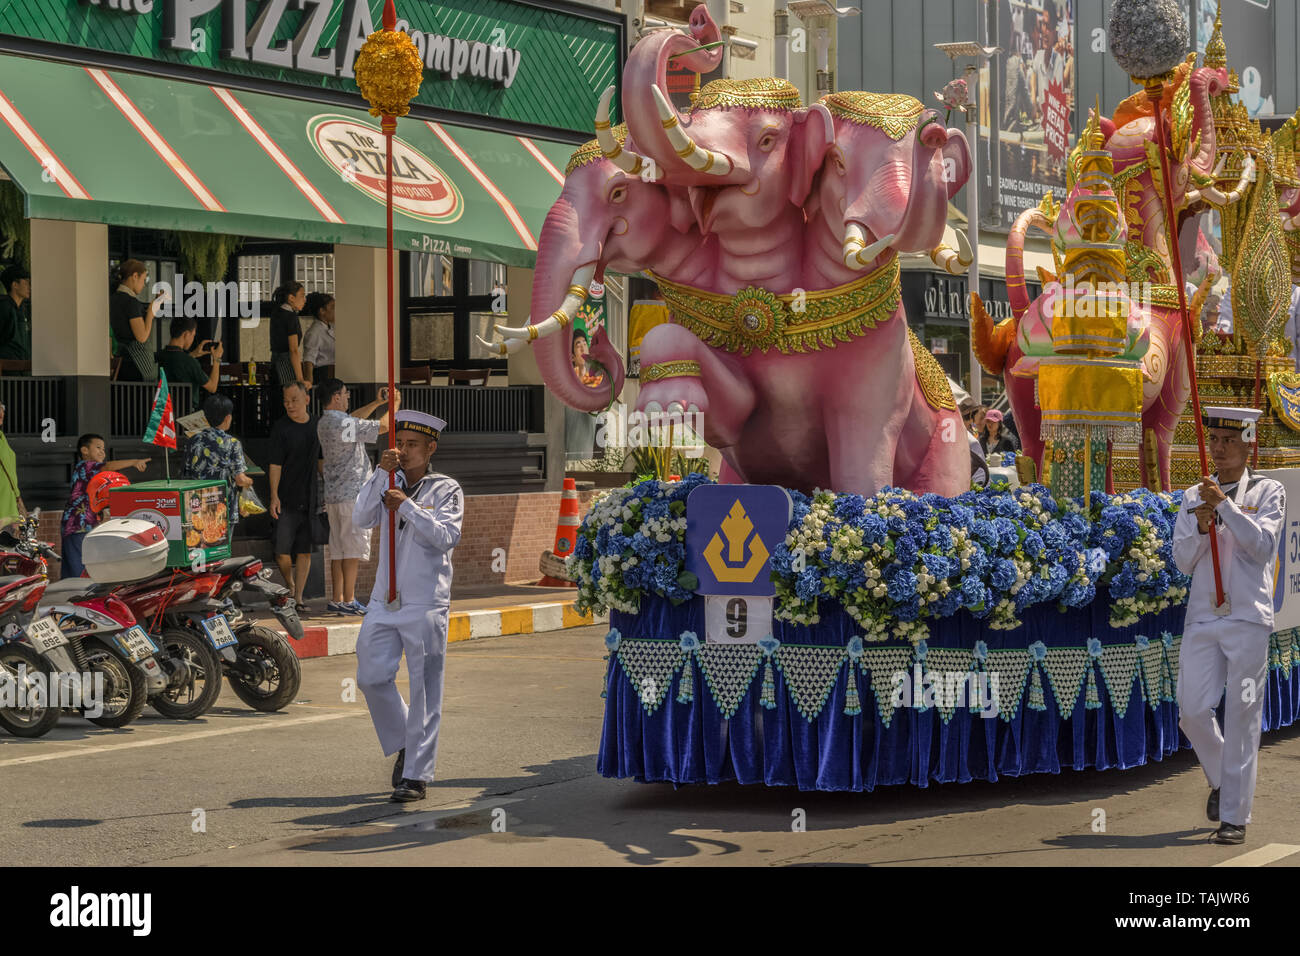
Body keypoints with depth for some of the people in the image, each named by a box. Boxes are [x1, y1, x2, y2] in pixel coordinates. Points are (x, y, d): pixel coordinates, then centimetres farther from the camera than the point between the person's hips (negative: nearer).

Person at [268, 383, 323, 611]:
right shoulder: (280, 428, -4)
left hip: (310, 499, 3)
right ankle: (289, 585, 18)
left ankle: (298, 598, 8)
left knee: (305, 551, 3)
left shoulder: (316, 426, 9)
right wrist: (274, 496, -14)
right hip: (286, 498, -3)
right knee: (282, 550, -7)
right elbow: (275, 464, -8)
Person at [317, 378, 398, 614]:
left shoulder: (324, 423, 12)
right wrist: (395, 404, 5)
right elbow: (383, 426, -12)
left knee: (338, 550, 10)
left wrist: (377, 403, 27)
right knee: (352, 550, -6)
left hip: (334, 495, 9)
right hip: (352, 494, -9)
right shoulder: (344, 423, -17)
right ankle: (348, 601, -6)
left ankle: (337, 599, 11)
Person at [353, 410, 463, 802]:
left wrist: (408, 506, -17)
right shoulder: (389, 485, 12)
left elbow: (446, 536, -13)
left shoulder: (446, 490, 1)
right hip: (385, 601, 5)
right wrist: (381, 473, -11)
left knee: (424, 690, -3)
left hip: (426, 604, -5)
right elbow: (361, 518, -4)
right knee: (372, 678, 3)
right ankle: (403, 744, 26)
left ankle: (416, 774, 1)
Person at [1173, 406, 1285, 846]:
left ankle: (1234, 816, 1)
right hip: (1202, 617, 3)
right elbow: (1183, 561, 6)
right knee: (1192, 710, -2)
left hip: (1248, 618, -3)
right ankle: (1221, 779, 27)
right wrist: (1202, 526, -12)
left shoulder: (1268, 492, 3)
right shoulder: (1194, 497, 12)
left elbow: (1263, 545, -12)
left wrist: (1226, 505, -19)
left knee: (1242, 716, -4)